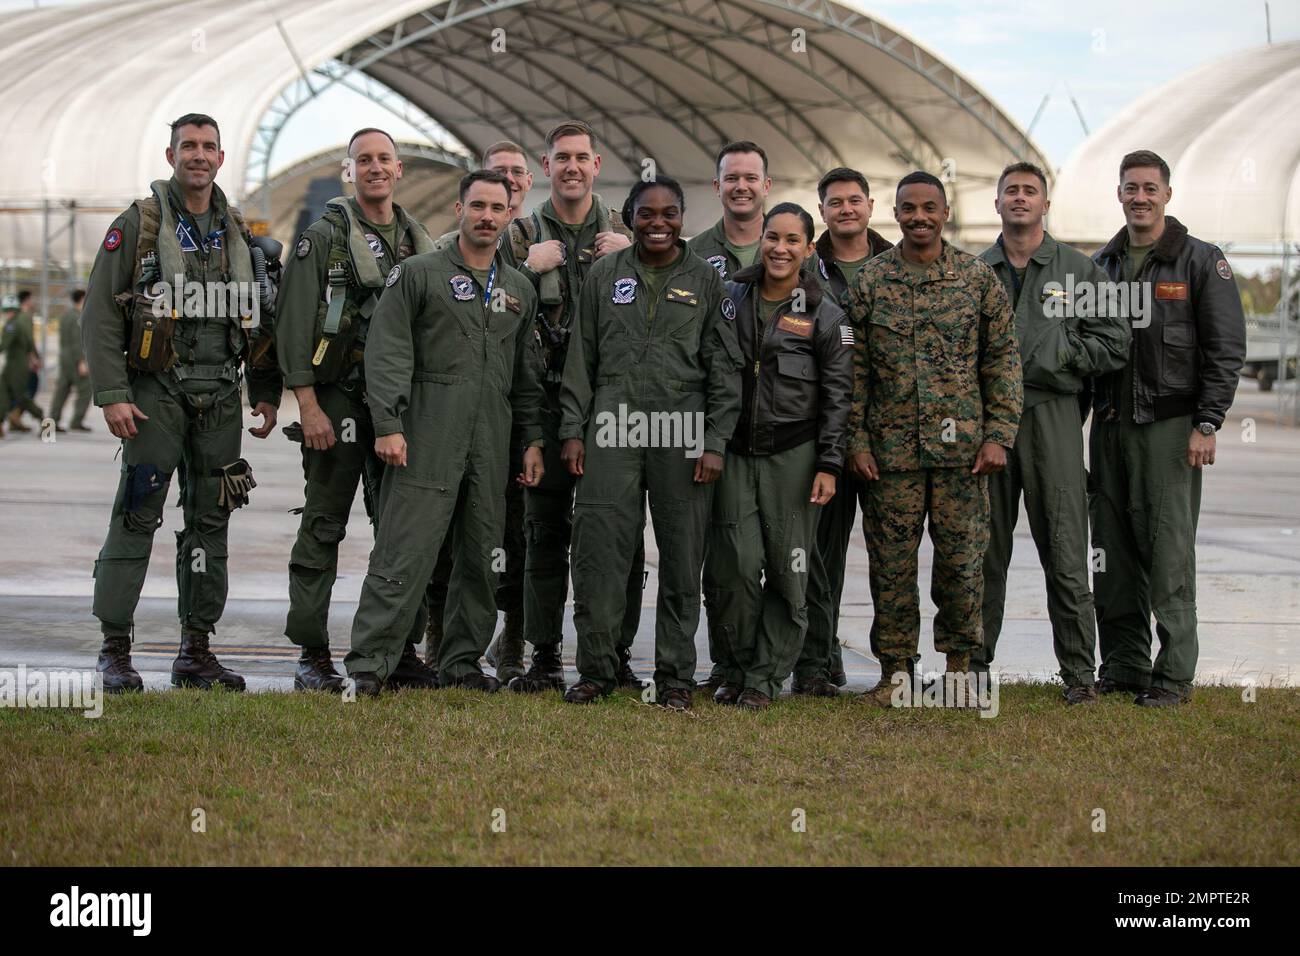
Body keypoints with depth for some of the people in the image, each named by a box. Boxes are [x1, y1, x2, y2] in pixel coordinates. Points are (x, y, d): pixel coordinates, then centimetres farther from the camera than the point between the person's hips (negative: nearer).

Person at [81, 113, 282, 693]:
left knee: (210, 522, 6)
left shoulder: (239, 233, 13)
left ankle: (196, 652, 13)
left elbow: (262, 319, 18)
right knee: (136, 517, -7)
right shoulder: (136, 226, -2)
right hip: (156, 393, -5)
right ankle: (115, 650, -2)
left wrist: (267, 393, 11)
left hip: (221, 399, 5)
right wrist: (112, 395, -15)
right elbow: (100, 313, -7)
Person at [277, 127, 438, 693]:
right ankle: (313, 656, 1)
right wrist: (308, 405, -14)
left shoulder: (420, 243, 14)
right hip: (338, 401, -5)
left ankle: (401, 652, 12)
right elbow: (295, 324, -6)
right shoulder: (324, 236, -1)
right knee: (323, 527, -2)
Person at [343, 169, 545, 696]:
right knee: (404, 554, -10)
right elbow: (387, 353, -5)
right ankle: (369, 664, -9)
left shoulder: (519, 290, 18)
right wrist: (388, 425, -14)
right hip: (427, 440, -5)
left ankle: (461, 661, 18)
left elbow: (526, 374, 22)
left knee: (482, 558, 7)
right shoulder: (418, 274, 1)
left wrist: (532, 440, 14)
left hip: (491, 446, 5)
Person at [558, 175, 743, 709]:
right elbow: (581, 359, 11)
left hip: (683, 435, -1)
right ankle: (597, 670, 6)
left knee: (682, 558, 2)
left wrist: (716, 442, -4)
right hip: (613, 430, 1)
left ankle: (675, 676, 10)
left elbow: (725, 369, 5)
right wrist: (573, 430, 3)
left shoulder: (705, 281, 8)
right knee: (599, 552, -4)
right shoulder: (604, 276, 11)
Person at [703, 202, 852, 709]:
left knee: (788, 571, -1)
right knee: (733, 566, -7)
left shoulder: (825, 314, 2)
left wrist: (828, 465, -5)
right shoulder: (731, 297, 7)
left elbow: (838, 396, 1)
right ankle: (733, 668, 10)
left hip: (793, 455, -1)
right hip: (734, 452, 1)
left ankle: (764, 676, 9)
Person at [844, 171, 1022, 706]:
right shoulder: (869, 282, 4)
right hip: (891, 449, 0)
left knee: (962, 558, 2)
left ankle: (958, 665, 16)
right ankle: (895, 669, 13)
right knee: (891, 562, 3)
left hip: (961, 445, 0)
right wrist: (856, 439, -1)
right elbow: (855, 368, 5)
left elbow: (1003, 361, 5)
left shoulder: (979, 279, 4)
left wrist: (998, 435, -3)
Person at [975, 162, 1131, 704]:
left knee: (1064, 551, -3)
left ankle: (1079, 670, 2)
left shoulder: (1079, 271, 8)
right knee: (983, 549, 6)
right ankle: (974, 660, 16)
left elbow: (1114, 343, 3)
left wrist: (1060, 352, -7)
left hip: (1051, 415, -2)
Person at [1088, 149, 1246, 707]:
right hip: (1109, 425, 5)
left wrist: (1206, 424, -11)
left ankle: (1173, 675, -3)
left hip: (1170, 426, -5)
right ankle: (1122, 666, 13)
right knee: (1114, 553, 5)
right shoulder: (1103, 264, 15)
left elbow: (1226, 349, -3)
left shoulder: (1201, 261, 0)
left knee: (1169, 550, -7)